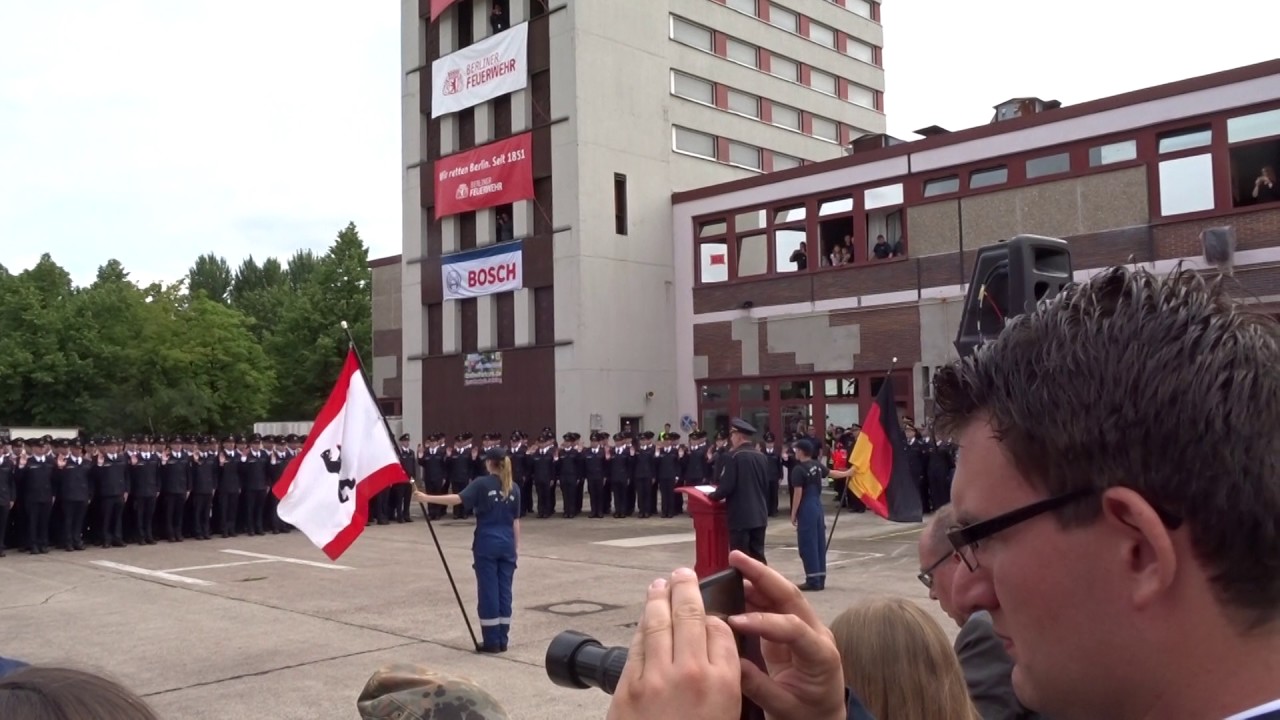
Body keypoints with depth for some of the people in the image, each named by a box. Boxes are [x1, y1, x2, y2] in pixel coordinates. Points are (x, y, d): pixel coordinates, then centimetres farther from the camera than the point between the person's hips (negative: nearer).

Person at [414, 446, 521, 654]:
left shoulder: (482, 483, -6)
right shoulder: (513, 488, 7)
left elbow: (459, 498, -17)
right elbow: (515, 520, 9)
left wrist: (427, 498, -16)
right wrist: (517, 546, 15)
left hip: (487, 544, -4)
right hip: (506, 545, 4)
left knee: (488, 591, 1)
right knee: (504, 591, 8)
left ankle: (492, 641, 4)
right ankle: (502, 640, 11)